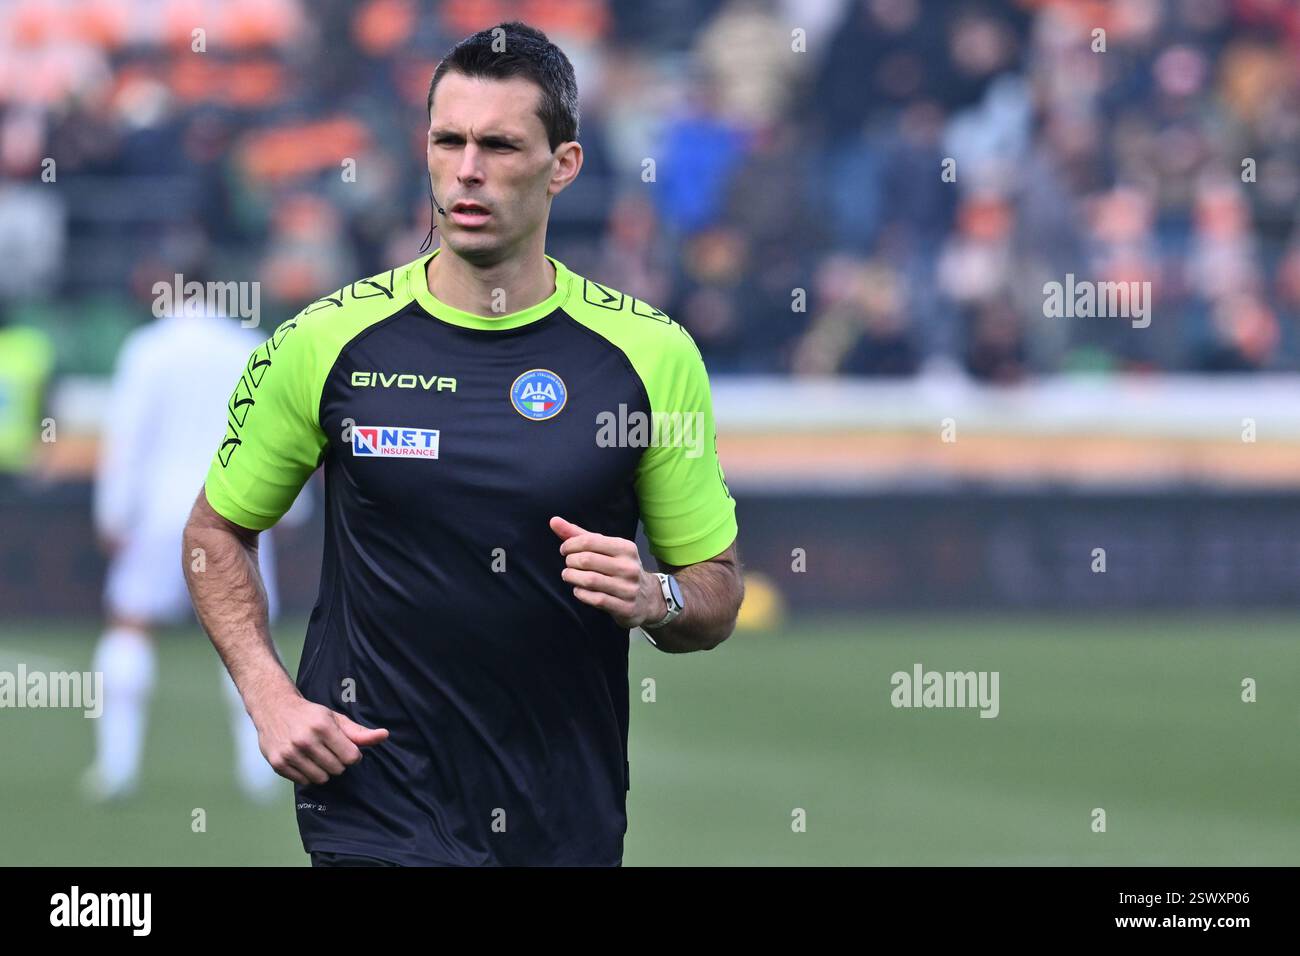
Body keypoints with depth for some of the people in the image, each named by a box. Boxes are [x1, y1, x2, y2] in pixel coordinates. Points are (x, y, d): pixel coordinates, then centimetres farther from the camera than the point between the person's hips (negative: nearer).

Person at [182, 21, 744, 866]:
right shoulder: (329, 340, -1)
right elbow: (218, 529, 11)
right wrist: (270, 697, -3)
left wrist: (653, 599, -16)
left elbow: (718, 590, 7)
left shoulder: (652, 353, -1)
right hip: (377, 818, -1)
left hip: (571, 823, 1)